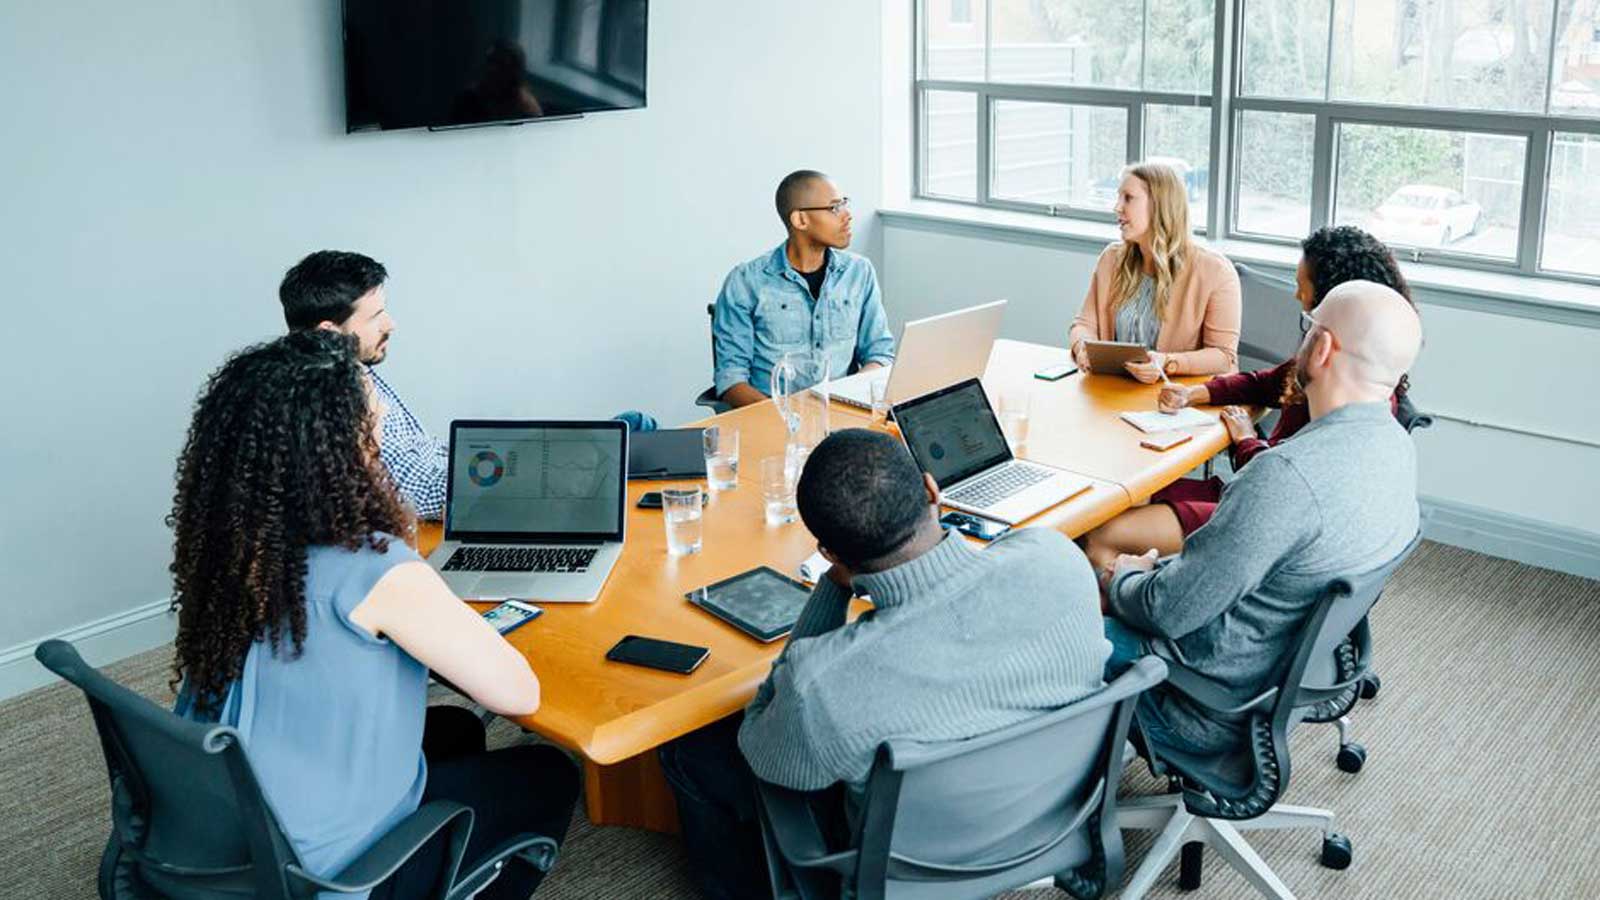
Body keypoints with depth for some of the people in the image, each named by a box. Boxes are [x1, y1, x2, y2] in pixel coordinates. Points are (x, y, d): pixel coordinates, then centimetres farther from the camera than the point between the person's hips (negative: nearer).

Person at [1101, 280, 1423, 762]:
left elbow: (1171, 611, -26)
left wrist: (1123, 581, -4)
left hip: (1218, 710, -9)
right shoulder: (1396, 444, -4)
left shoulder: (1289, 473, -34)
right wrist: (1159, 570, 7)